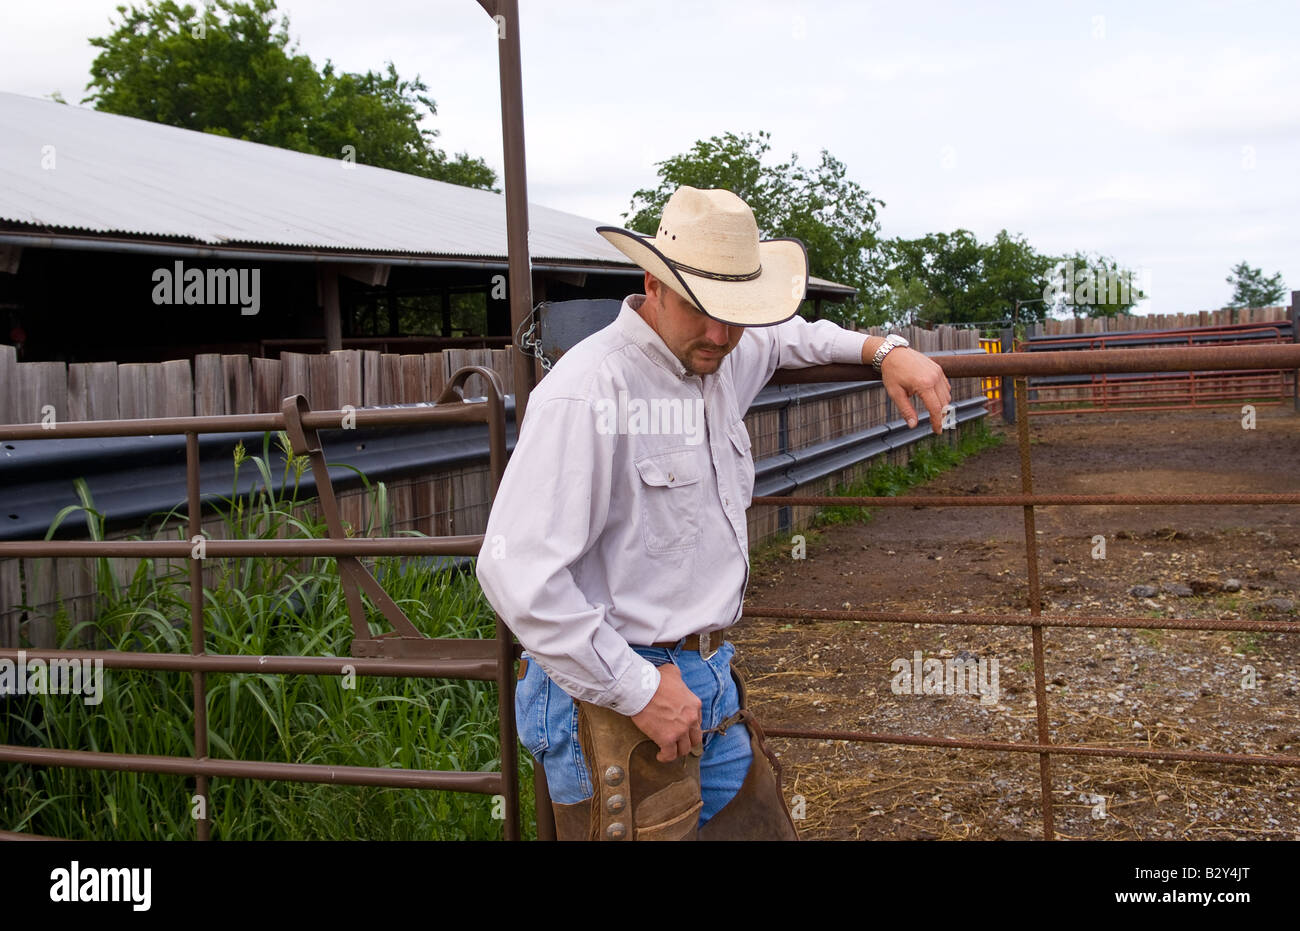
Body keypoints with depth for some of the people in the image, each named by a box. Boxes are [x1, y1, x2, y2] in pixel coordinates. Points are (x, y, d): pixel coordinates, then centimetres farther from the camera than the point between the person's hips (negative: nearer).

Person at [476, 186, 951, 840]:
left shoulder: (723, 360, 6)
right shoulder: (589, 393, -22)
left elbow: (788, 337, 32)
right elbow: (516, 572, -27)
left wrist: (884, 350, 14)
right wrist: (638, 690, -22)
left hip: (709, 678, 9)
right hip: (613, 691, -8)